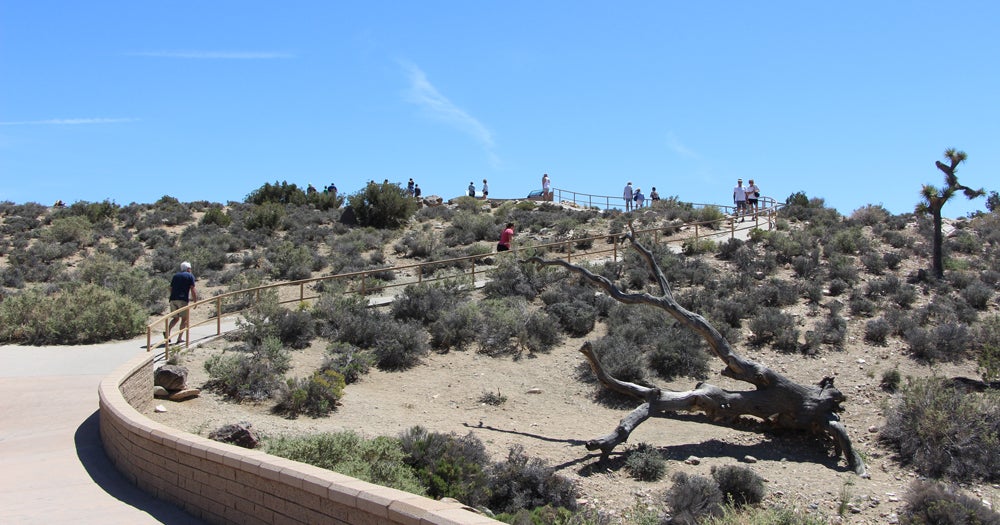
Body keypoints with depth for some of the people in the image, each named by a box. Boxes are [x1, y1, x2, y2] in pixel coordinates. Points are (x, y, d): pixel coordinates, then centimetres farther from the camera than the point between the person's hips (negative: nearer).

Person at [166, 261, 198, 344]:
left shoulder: (175, 275, 21)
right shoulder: (190, 276, 5)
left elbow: (171, 288, 22)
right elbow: (192, 290, -4)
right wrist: (195, 300, 2)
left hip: (173, 299, 5)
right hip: (183, 299, -5)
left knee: (175, 318, 17)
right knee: (184, 319, 3)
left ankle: (167, 332, -6)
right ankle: (180, 338, -4)